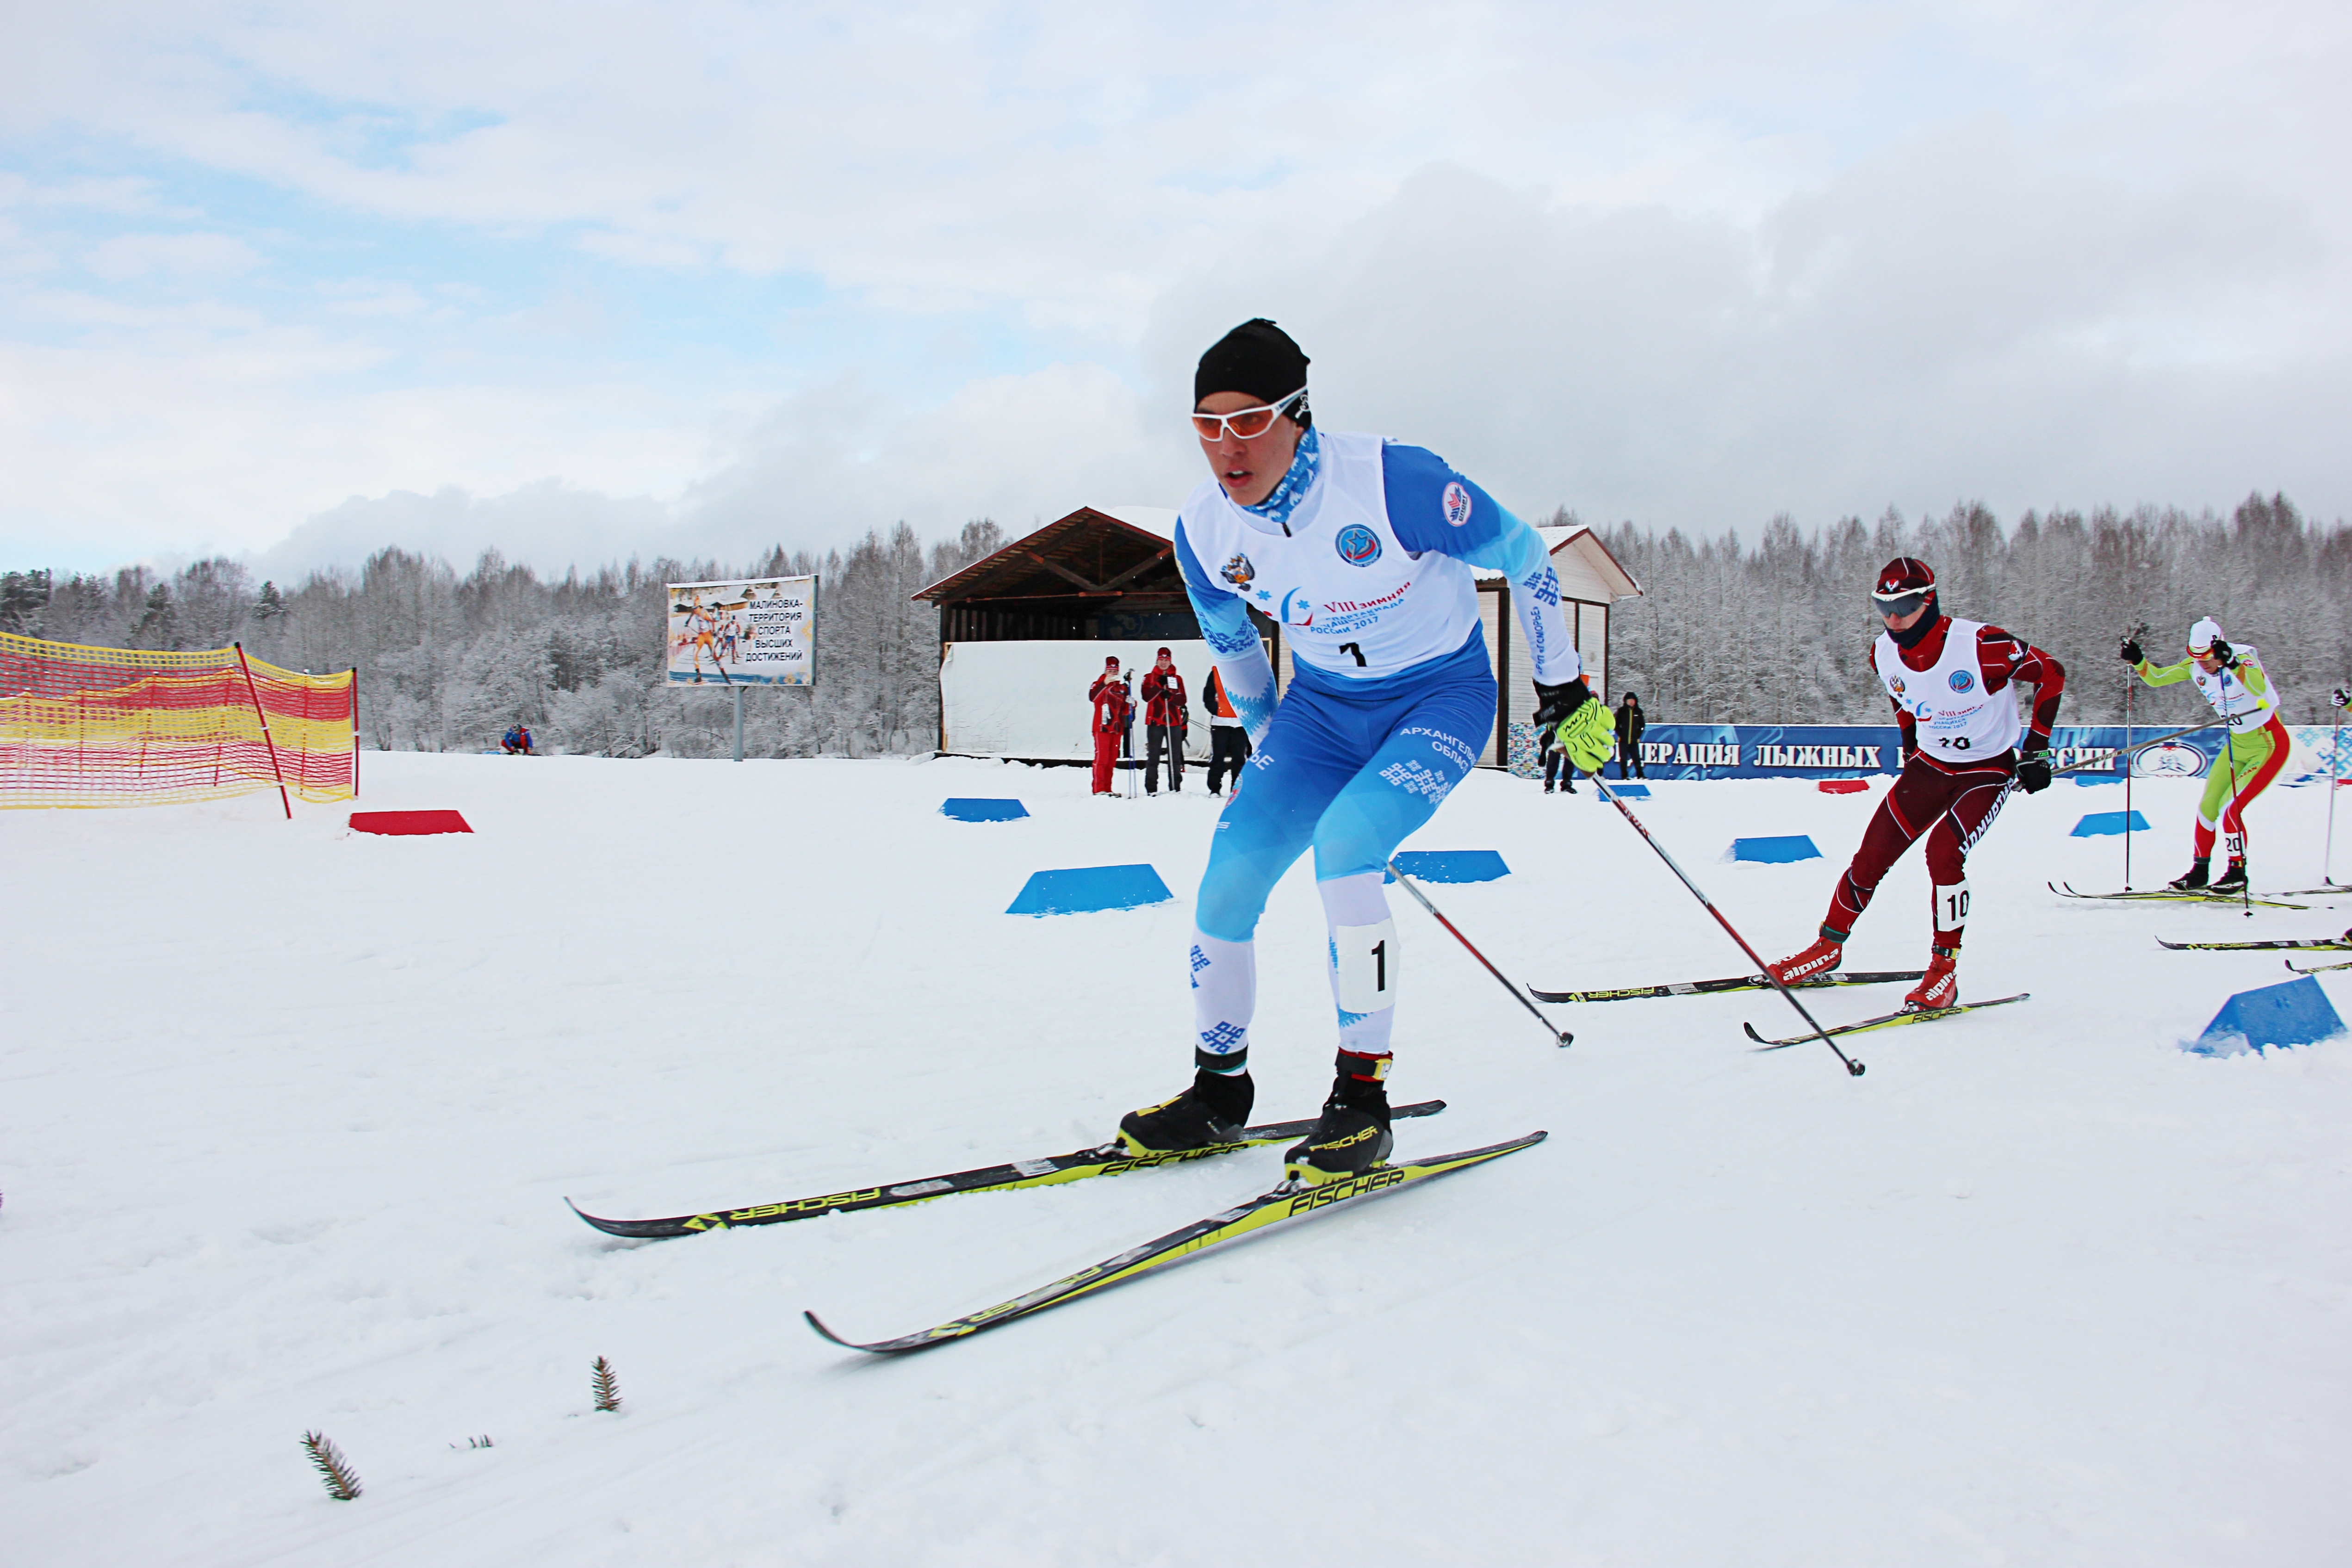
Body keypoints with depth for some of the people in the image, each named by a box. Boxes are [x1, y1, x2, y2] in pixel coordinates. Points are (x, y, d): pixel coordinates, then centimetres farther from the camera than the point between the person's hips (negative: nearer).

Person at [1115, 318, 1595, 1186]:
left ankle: (1363, 1097, -16)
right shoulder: (1202, 529, -11)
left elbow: (1521, 552, -12)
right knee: (1231, 870, -9)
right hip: (1321, 705, 5)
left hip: (1442, 696, -5)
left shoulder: (1391, 480, -28)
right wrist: (1268, 743, 21)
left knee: (1341, 846, -29)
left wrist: (1560, 676, -1)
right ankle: (1219, 1089, 12)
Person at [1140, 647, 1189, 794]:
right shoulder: (1149, 677, 9)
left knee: (1175, 757, 1)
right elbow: (1147, 697, -7)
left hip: (1174, 722, 2)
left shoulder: (1177, 679, 13)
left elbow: (1182, 700, 3)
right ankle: (1151, 789, -2)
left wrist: (1170, 696, -15)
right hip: (1155, 721, -2)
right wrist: (1159, 684, -16)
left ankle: (1175, 788, 5)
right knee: (1153, 756, -3)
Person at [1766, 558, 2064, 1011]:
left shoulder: (1981, 645, -26)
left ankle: (1944, 970, -12)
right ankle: (1829, 946, 17)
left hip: (1990, 771, -5)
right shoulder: (1884, 654, -9)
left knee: (1943, 852, -25)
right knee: (1873, 853, -2)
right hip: (1930, 766, 5)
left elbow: (2051, 674, -12)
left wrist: (2036, 747, -12)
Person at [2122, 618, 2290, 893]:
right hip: (2237, 744, 7)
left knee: (2229, 809, -13)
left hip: (2269, 745, -7)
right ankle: (2199, 870, 19)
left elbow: (2259, 687, -44)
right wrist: (2137, 661, -16)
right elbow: (2156, 678, 2)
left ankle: (2237, 873, 2)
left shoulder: (2243, 657, -24)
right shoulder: (2195, 668, -6)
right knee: (2207, 807, 5)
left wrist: (2231, 662, -57)